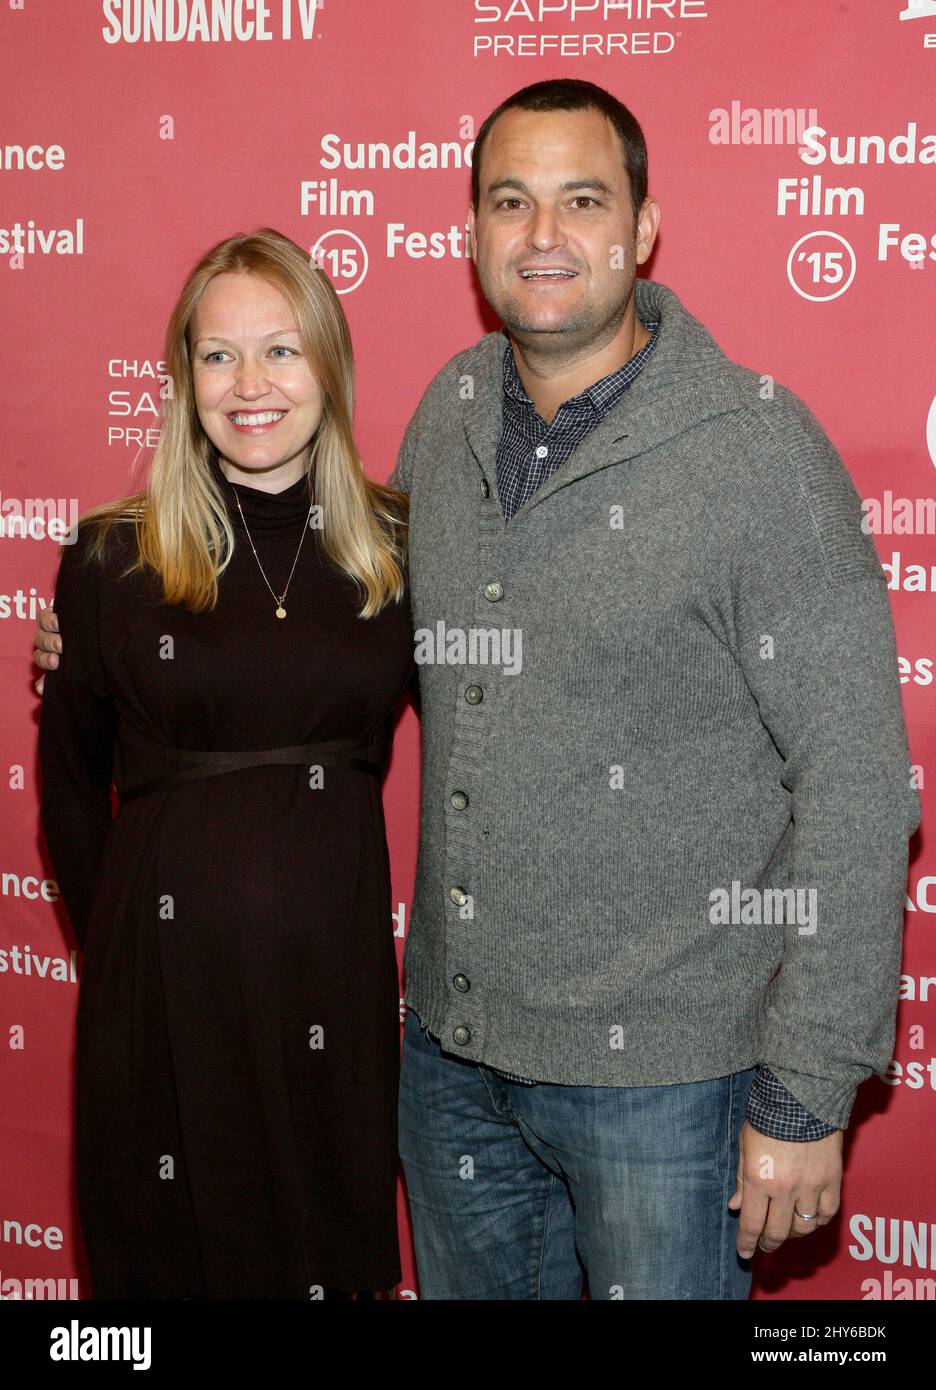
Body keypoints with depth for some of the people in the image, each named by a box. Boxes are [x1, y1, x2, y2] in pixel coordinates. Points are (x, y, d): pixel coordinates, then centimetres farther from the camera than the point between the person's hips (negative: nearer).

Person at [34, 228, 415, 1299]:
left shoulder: (396, 549, 0)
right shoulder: (111, 559, -3)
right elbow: (69, 787, 5)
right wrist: (114, 940, 3)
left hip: (335, 963, 1)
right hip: (166, 965, -1)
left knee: (332, 1247, 16)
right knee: (169, 1248, 15)